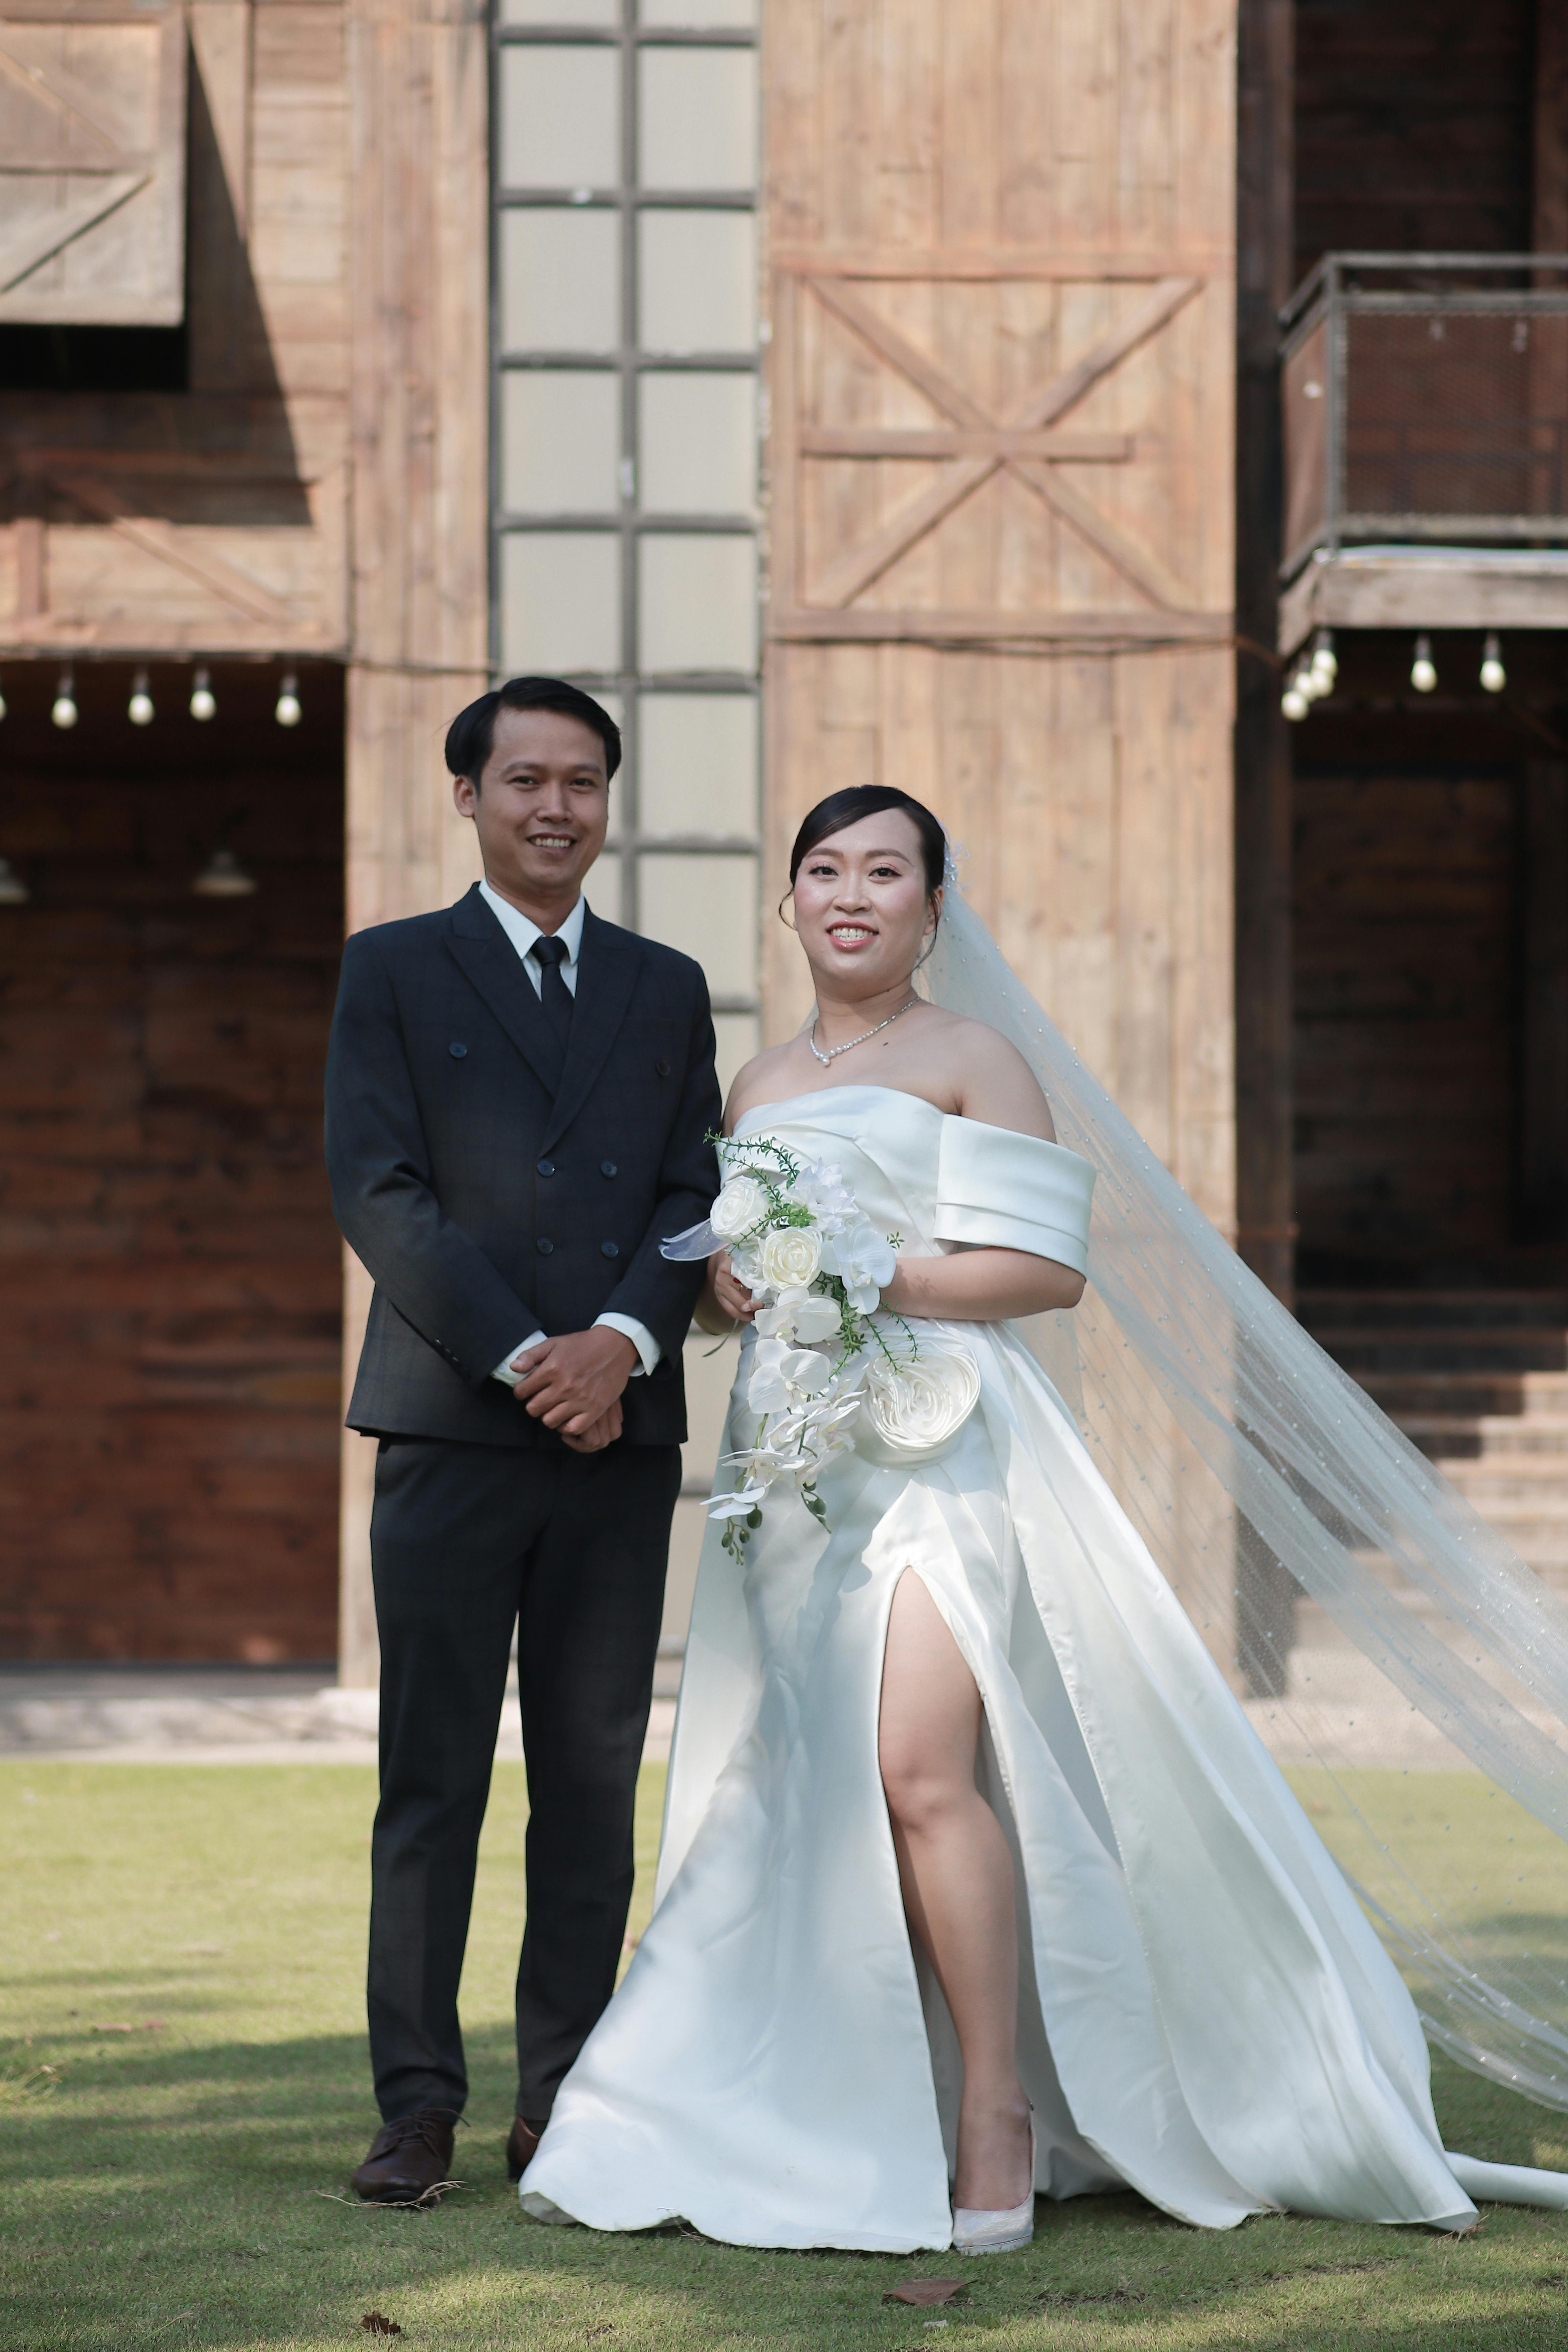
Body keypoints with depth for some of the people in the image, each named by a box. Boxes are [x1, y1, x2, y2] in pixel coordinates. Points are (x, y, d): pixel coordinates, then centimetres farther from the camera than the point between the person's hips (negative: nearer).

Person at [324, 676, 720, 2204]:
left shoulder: (667, 989, 16)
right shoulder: (393, 971, 6)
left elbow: (694, 1194, 9)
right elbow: (377, 1191, -3)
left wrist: (622, 1341, -10)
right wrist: (522, 1358, -12)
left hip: (620, 1430, 3)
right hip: (452, 1425, -3)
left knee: (593, 1781, 4)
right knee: (432, 1779, -3)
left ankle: (563, 2103, 10)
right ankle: (417, 2103, 2)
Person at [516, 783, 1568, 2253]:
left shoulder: (970, 1060, 2)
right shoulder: (758, 1086, 20)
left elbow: (1050, 1268, -6)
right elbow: (720, 1285, 25)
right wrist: (728, 1288, 2)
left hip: (933, 1435, -6)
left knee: (922, 1768, -20)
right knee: (799, 1787, 1)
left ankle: (1001, 2116, -14)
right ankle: (862, 2117, 7)